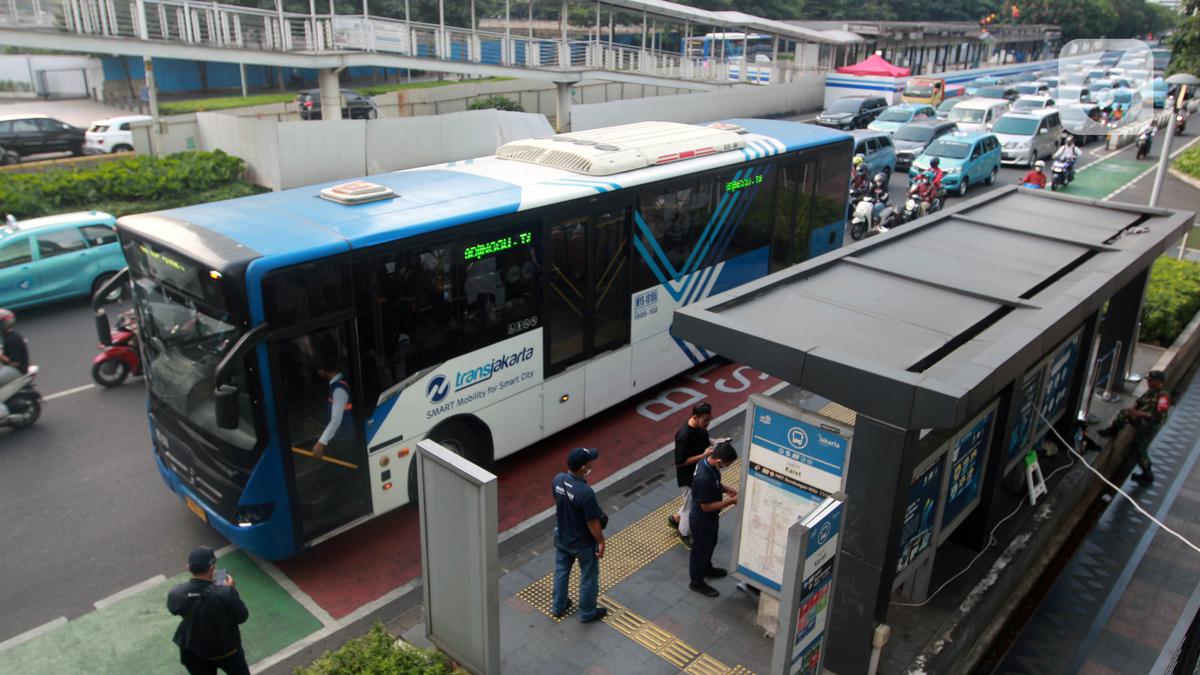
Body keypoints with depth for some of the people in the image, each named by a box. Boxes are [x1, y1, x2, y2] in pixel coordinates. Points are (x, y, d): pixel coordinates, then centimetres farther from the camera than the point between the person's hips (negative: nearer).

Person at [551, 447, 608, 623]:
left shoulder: (558, 480, -16)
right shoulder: (585, 492, -36)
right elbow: (593, 523, -24)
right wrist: (601, 541, -8)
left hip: (561, 537, 6)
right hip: (583, 543, -6)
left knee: (561, 571, 26)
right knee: (588, 577, 18)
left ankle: (558, 607, 45)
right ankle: (587, 613, 38)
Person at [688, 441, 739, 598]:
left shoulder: (708, 463, -11)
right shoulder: (704, 478, -40)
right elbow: (706, 507, -29)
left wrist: (728, 490, -4)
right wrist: (730, 501, -24)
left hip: (710, 517, 9)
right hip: (702, 519, -9)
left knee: (710, 544, 30)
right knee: (701, 549, 14)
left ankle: (706, 569, 54)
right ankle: (696, 582, 36)